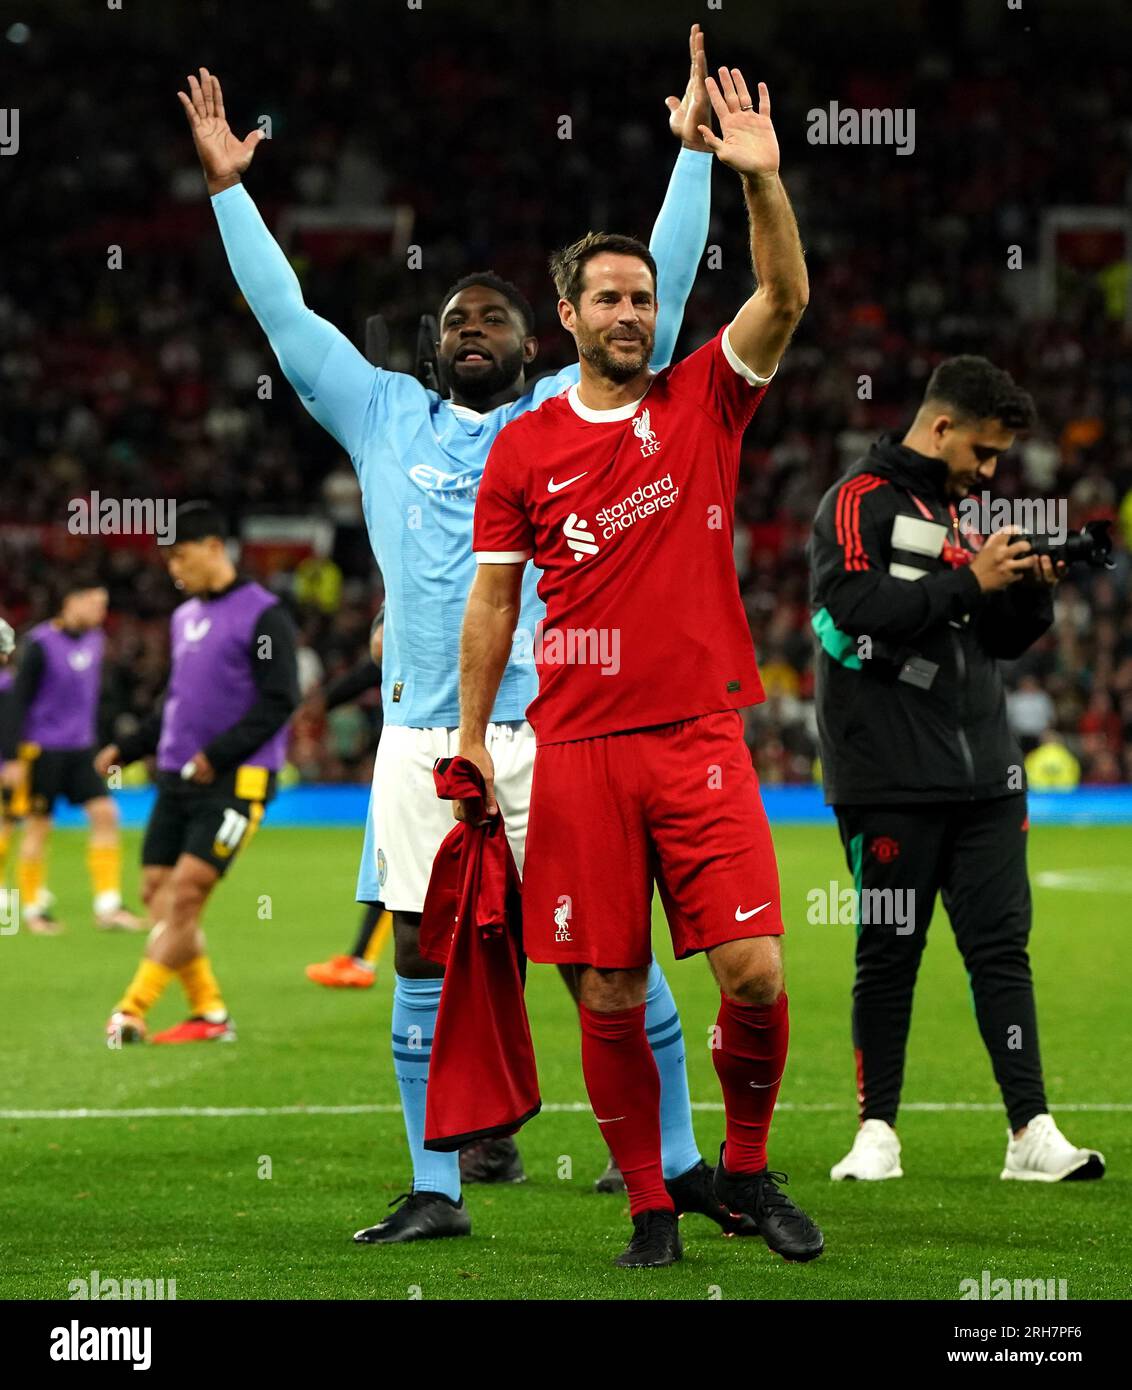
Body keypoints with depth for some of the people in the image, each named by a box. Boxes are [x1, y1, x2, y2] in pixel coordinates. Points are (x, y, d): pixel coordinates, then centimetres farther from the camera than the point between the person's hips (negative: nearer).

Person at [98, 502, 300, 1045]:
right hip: (177, 777, 8)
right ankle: (210, 1014, 12)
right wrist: (126, 750, 16)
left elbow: (279, 699, -14)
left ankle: (131, 1012, -16)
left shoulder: (262, 615, -8)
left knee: (185, 893, -15)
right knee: (157, 893, 4)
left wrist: (217, 754, -21)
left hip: (236, 780, -8)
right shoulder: (183, 618, 16)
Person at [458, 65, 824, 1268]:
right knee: (610, 999, 0)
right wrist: (471, 741, 7)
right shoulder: (523, 449, 7)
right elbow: (492, 599, 10)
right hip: (577, 750, 0)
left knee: (754, 972, -9)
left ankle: (746, 1169, 13)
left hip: (700, 737, 0)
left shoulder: (703, 402, 7)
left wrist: (762, 180, -20)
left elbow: (784, 299, -7)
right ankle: (649, 1208, 12)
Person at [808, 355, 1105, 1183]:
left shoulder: (955, 512, 19)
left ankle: (1032, 1132, -2)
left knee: (1002, 945, 0)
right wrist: (971, 582, -19)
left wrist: (1032, 590, 3)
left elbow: (1002, 641, 22)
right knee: (890, 952, 0)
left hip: (984, 773, 7)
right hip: (891, 781, -6)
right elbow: (858, 607, -20)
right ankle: (878, 1130, 10)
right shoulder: (861, 502, -4)